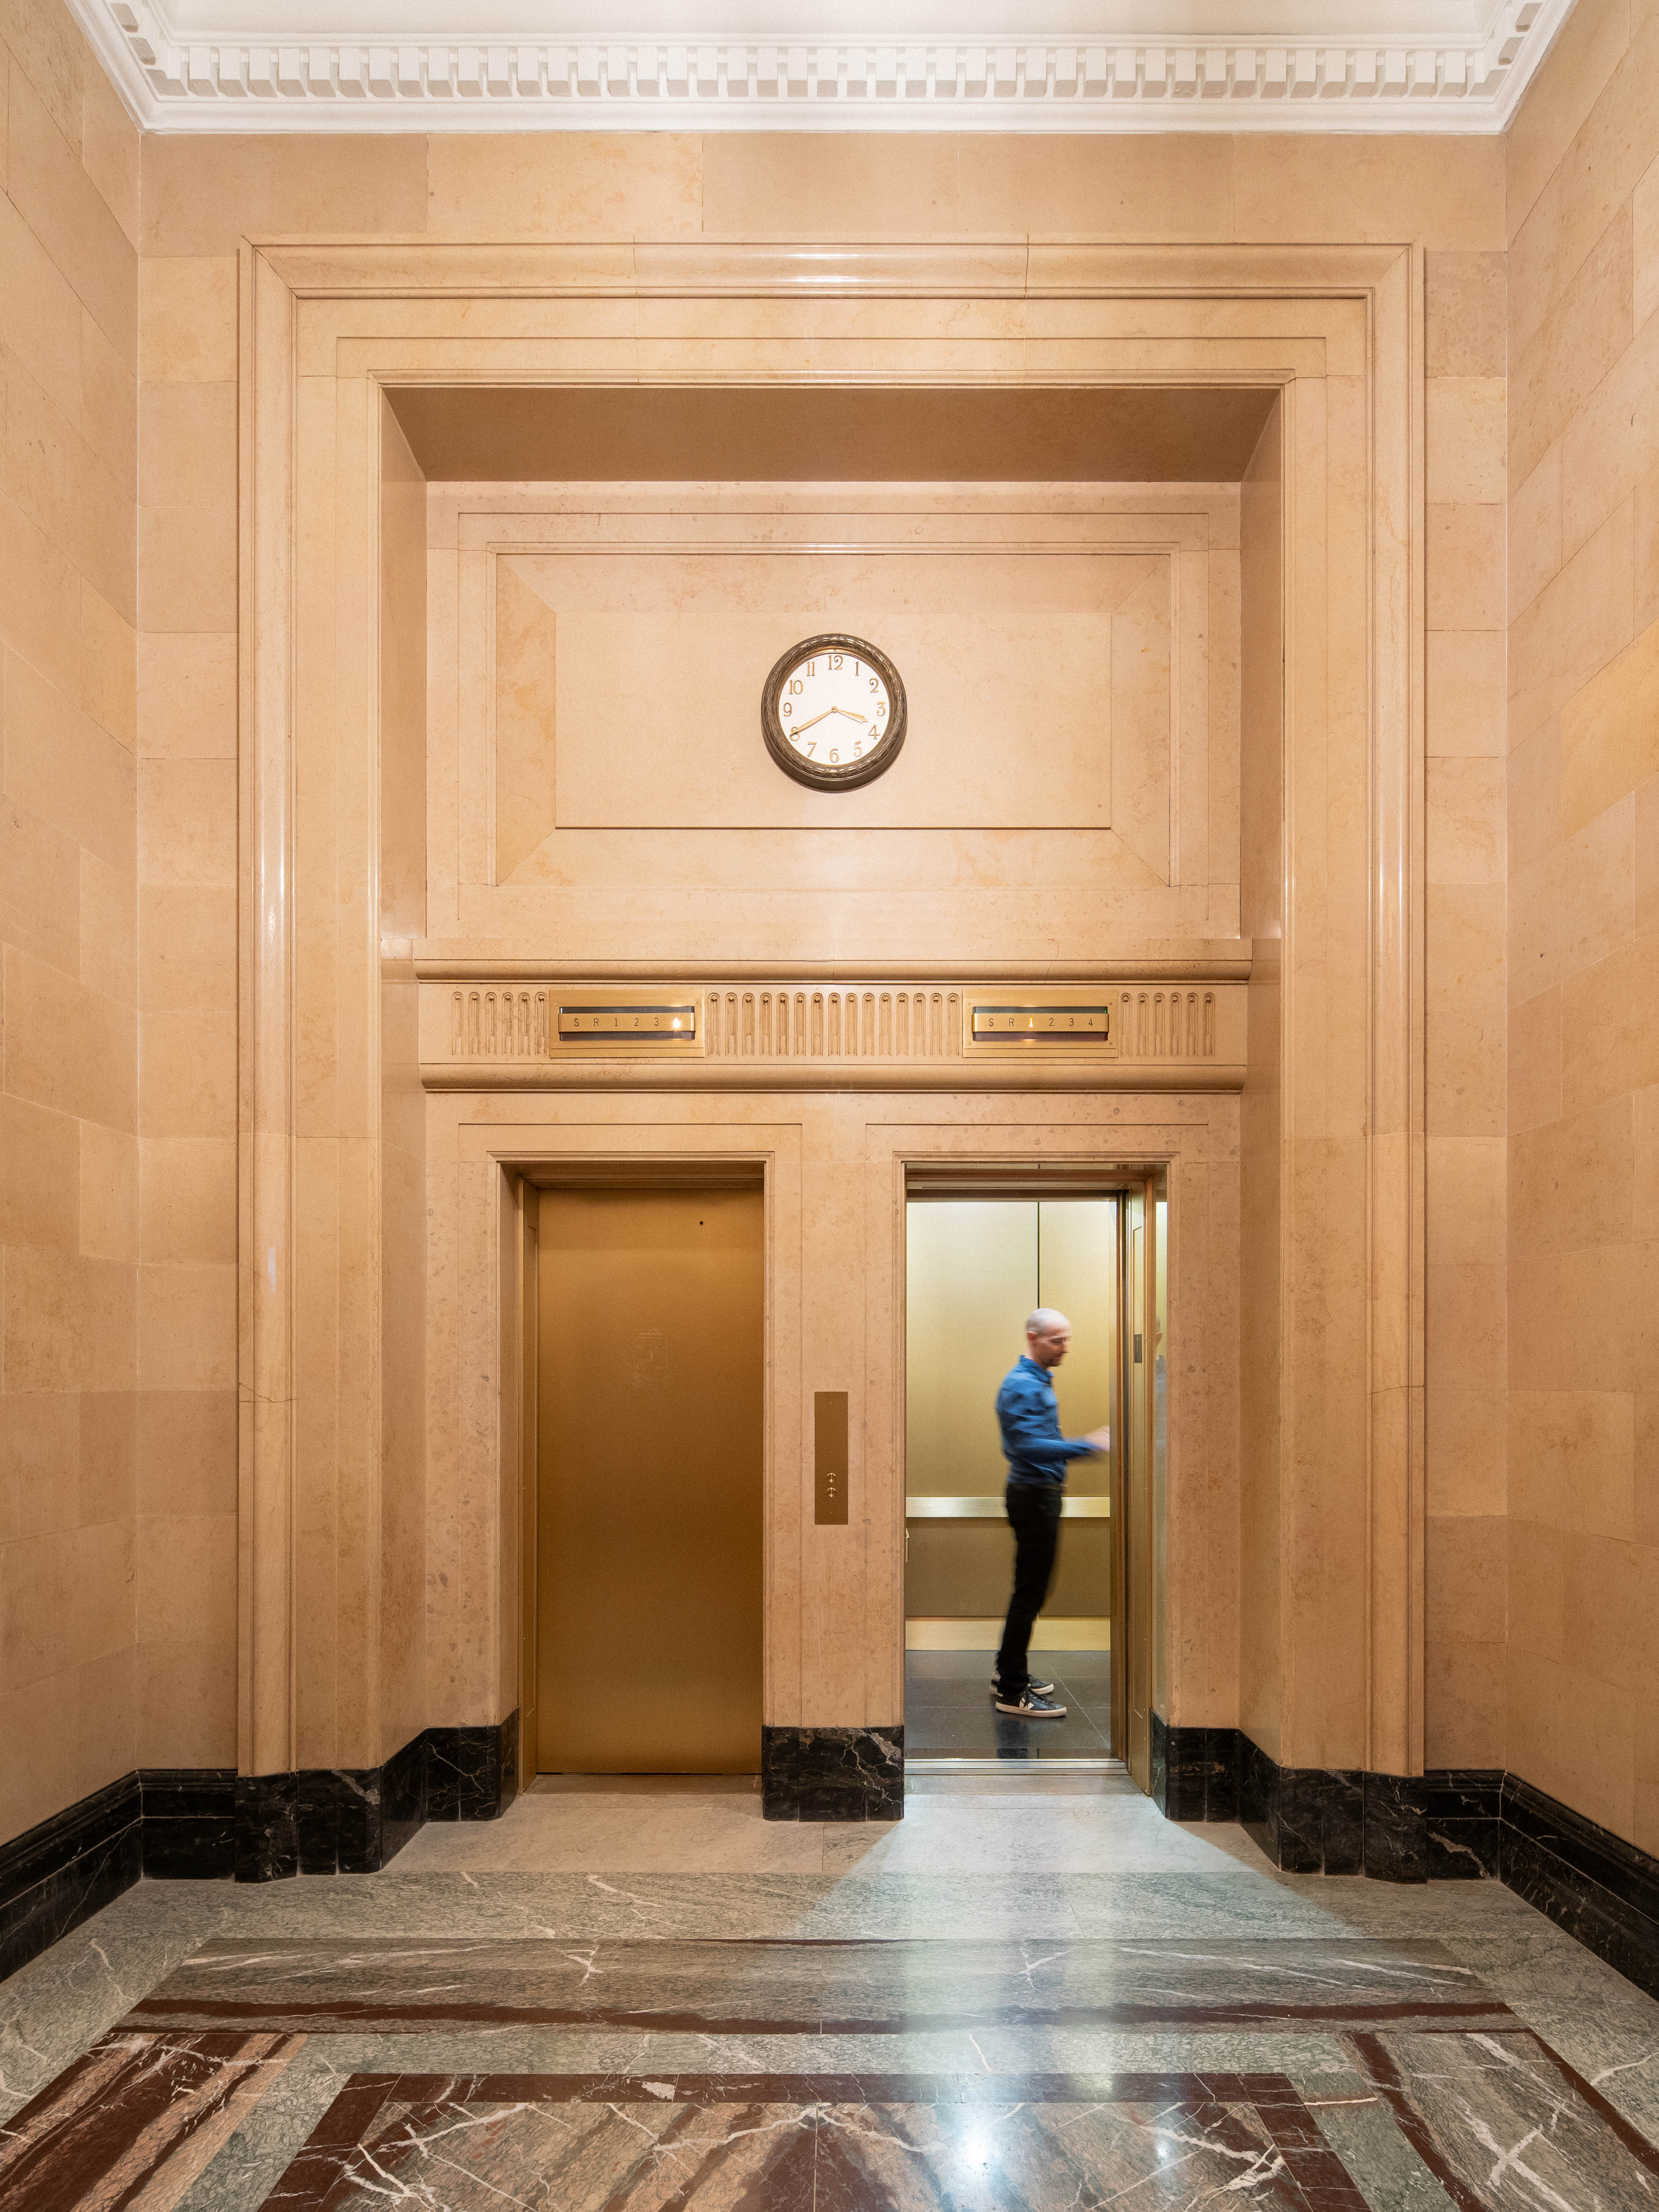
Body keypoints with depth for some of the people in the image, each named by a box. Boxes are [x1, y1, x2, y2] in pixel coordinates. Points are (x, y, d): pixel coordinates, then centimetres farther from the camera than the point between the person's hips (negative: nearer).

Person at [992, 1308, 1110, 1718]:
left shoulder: (1039, 1380, 13)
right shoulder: (1022, 1385, -20)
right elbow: (1027, 1446, -29)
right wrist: (1087, 1445, -31)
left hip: (1041, 1493, 10)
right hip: (1033, 1496, -10)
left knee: (1030, 1588, 17)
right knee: (1030, 1591, -5)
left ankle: (1009, 1674, 27)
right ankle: (1012, 1692, 1)